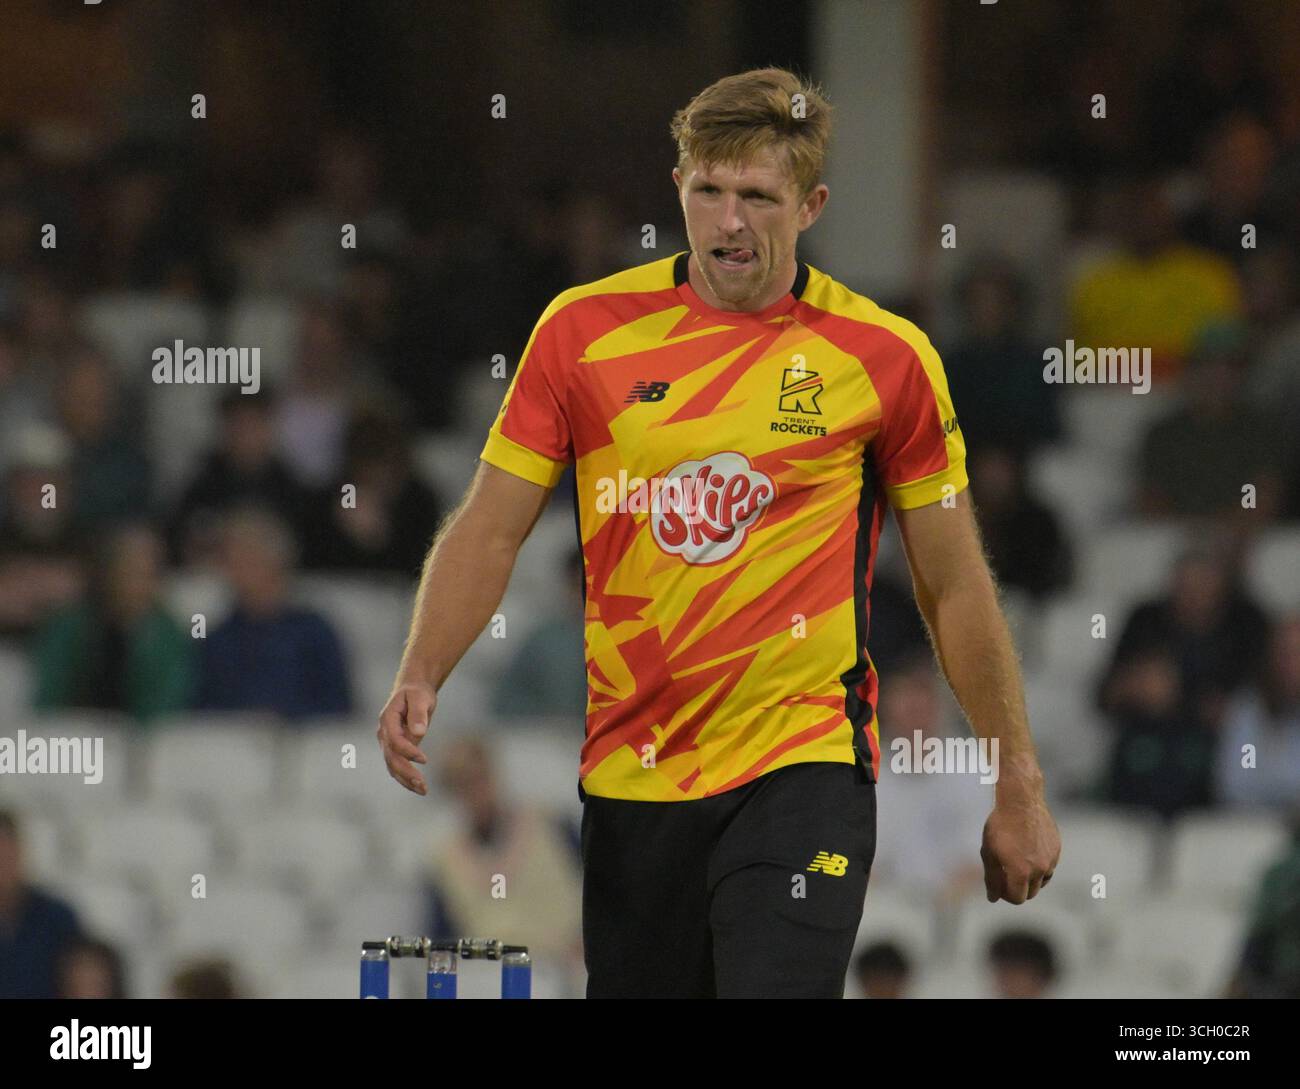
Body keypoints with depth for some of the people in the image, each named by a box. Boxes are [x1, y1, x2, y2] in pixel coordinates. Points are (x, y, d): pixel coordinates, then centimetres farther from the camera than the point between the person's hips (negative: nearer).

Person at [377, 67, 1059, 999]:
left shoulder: (885, 356, -2)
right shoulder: (584, 328, 2)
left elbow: (955, 586, 6)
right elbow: (490, 530, 5)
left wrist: (1020, 789, 7)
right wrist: (420, 678, -12)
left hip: (804, 766, -3)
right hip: (629, 774, 3)